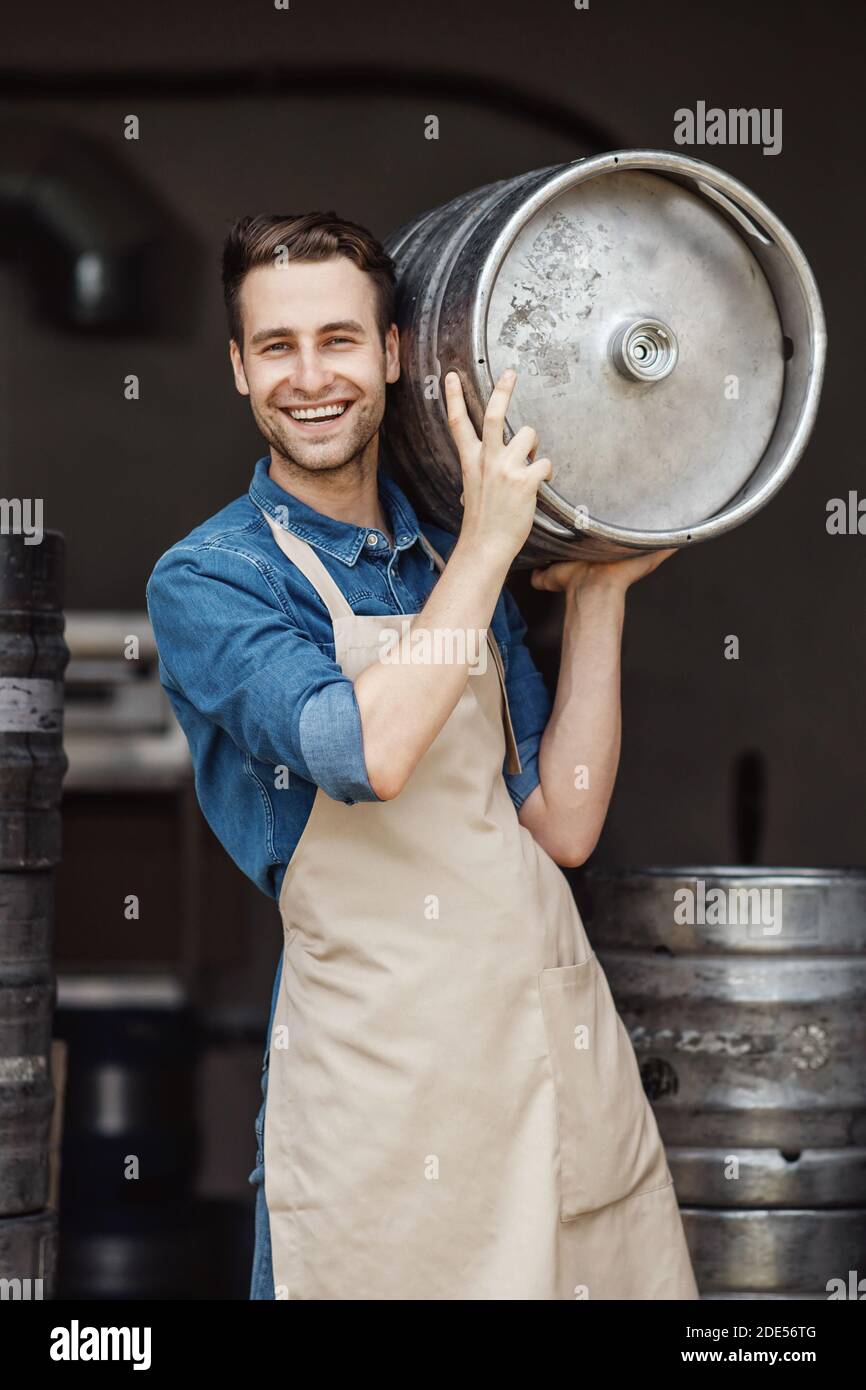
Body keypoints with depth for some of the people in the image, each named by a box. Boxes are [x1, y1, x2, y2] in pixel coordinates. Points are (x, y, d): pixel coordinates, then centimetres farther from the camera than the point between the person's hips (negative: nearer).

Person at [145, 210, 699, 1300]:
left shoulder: (457, 562, 12)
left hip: (567, 1051, 6)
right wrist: (488, 545, -15)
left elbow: (562, 823, 6)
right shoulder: (208, 578, -5)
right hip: (386, 1077, -5)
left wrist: (596, 596, 3)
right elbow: (366, 751, -22)